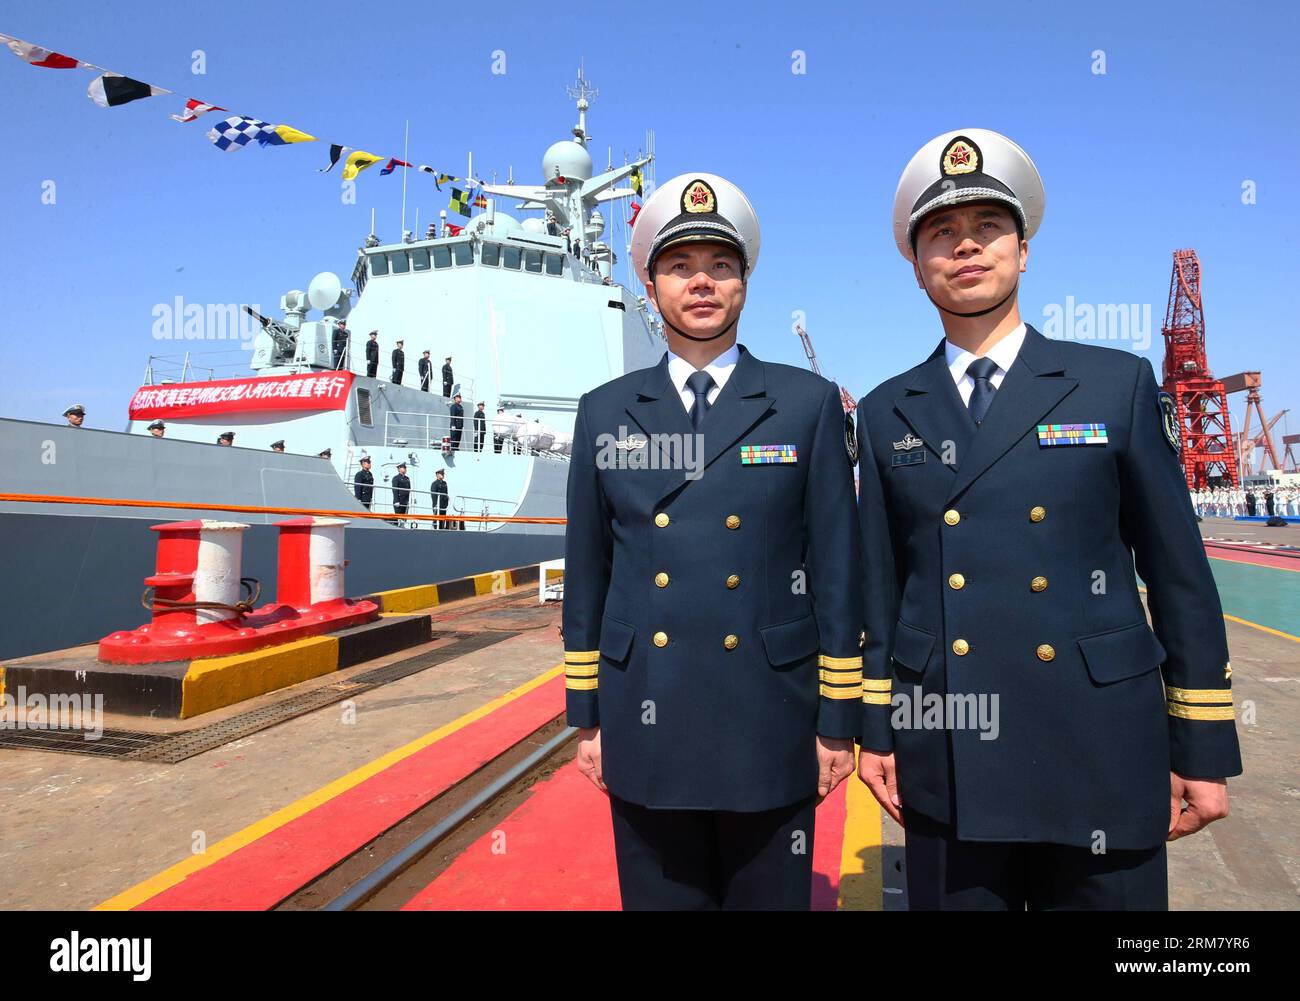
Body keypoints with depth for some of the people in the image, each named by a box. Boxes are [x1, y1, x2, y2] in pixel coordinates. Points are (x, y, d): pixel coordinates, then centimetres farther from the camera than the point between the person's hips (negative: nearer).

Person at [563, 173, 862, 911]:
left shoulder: (809, 403, -1)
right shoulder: (604, 412, 4)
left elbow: (836, 568, -1)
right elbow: (587, 572, 6)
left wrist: (840, 718, -1)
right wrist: (585, 716, 7)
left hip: (770, 726, -1)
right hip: (646, 727, 2)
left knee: (770, 897, 14)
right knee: (660, 896, 16)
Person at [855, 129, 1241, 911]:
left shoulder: (1119, 385, 1)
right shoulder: (887, 413, 5)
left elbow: (1180, 575, 2)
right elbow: (882, 584, 6)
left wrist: (1204, 749, 3)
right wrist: (875, 730, 6)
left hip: (1101, 756, 0)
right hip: (945, 765, 1)